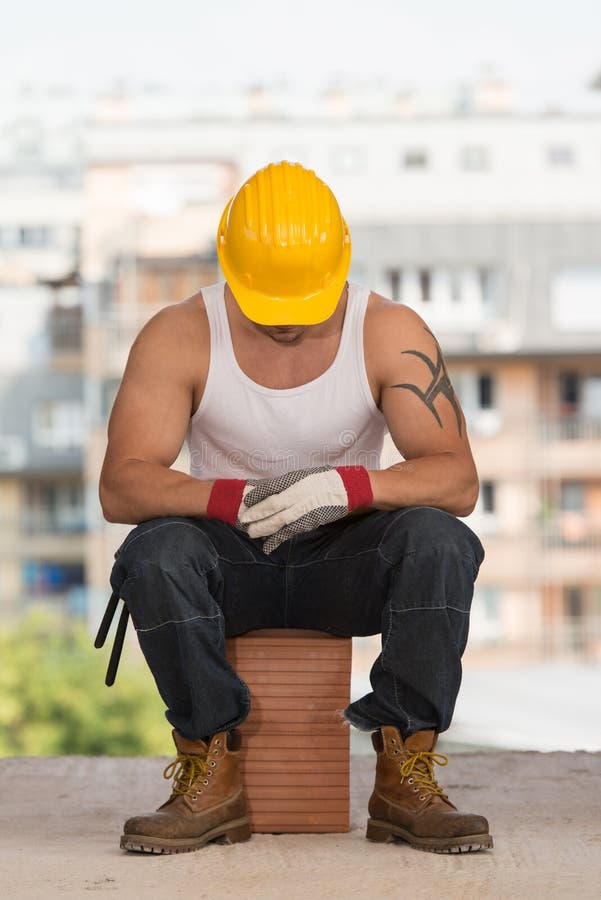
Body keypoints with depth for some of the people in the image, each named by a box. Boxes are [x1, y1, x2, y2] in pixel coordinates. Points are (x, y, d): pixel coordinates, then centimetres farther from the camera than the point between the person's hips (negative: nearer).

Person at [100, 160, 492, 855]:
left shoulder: (390, 334, -9)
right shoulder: (178, 337, -11)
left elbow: (457, 480, -16)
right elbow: (120, 487, -18)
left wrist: (349, 486, -36)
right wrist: (230, 499, -37)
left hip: (344, 560, 0)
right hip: (228, 561, 0)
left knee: (438, 539, -31)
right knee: (155, 551, -34)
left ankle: (404, 776, -23)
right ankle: (214, 777, -21)